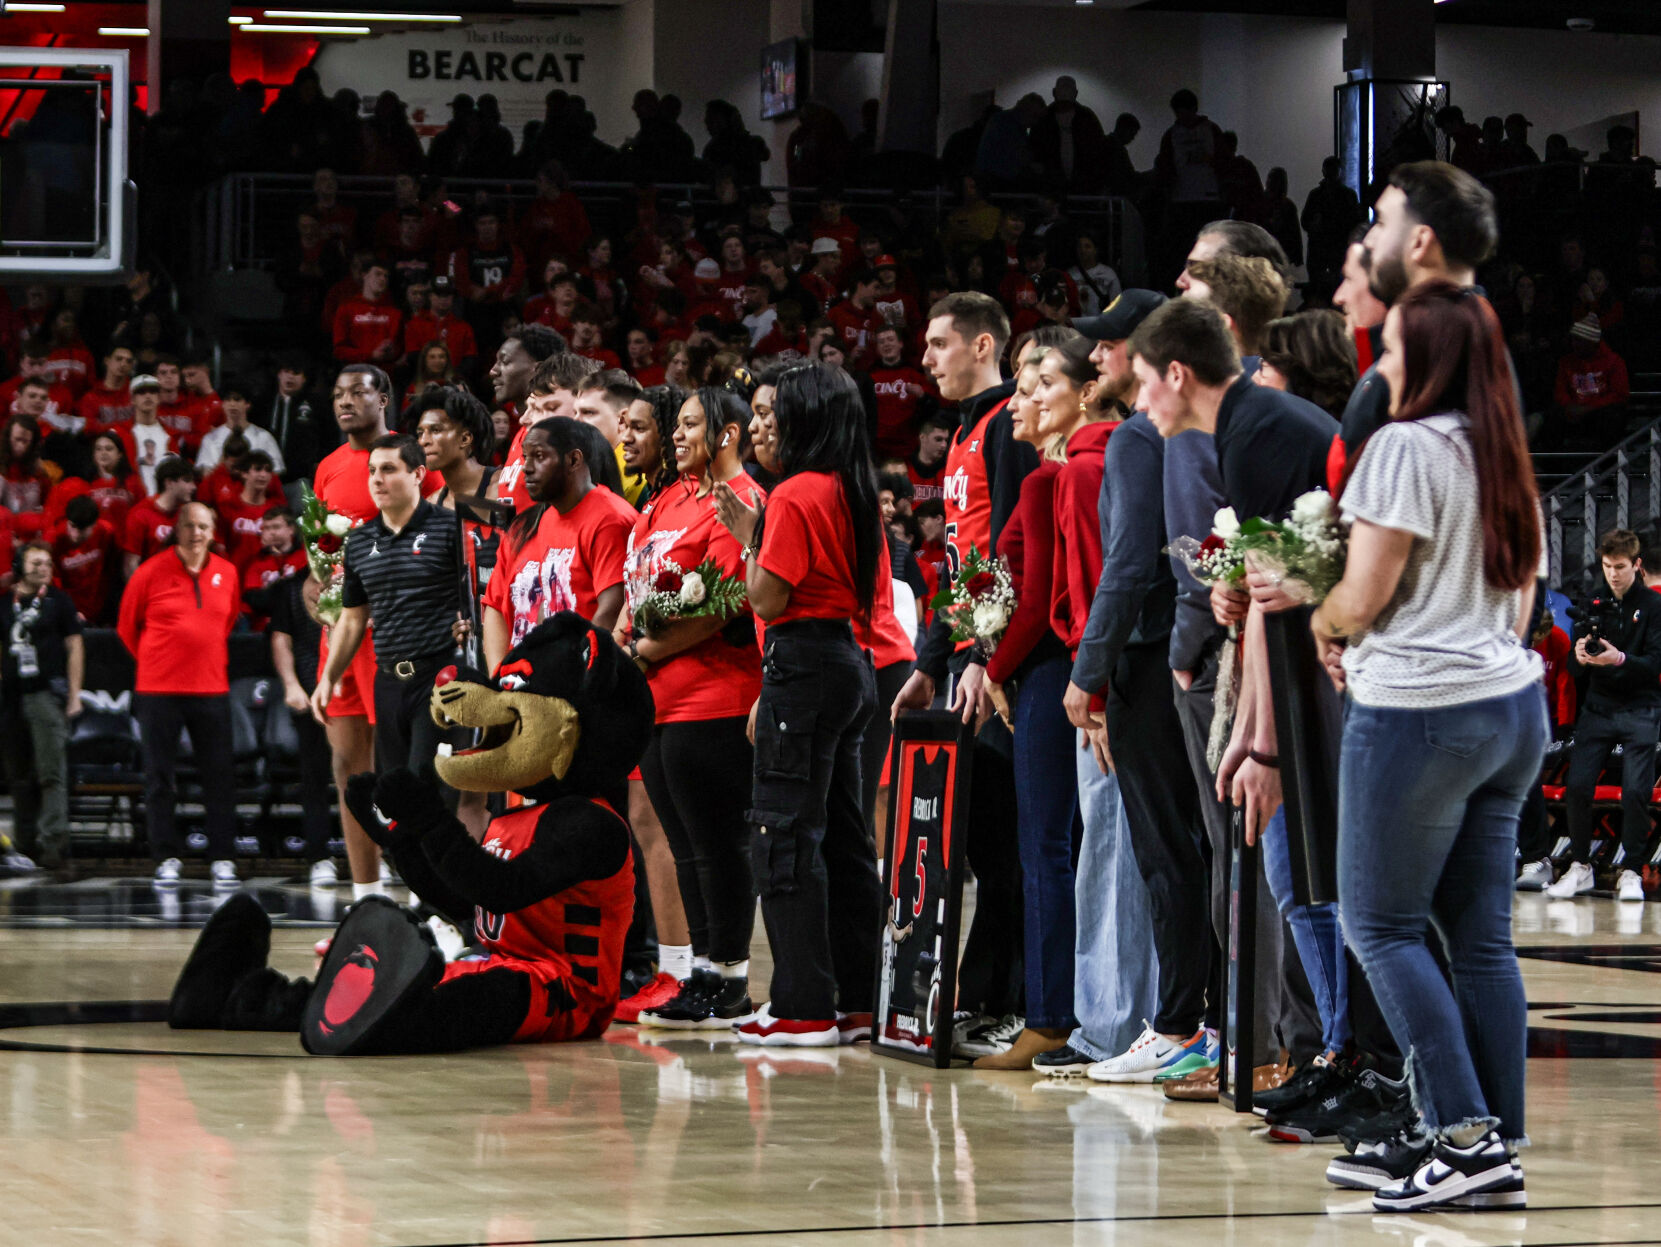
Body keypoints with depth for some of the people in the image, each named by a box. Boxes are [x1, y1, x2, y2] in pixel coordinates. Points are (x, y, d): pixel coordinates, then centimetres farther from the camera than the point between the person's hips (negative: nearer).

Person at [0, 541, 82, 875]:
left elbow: (74, 647, 2)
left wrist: (74, 694, -4)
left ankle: (53, 843, -17)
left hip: (47, 694, -4)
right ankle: (27, 845, 13)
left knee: (51, 773, -12)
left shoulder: (58, 601, 4)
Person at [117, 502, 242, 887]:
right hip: (159, 689, -2)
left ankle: (223, 858, 3)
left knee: (219, 775, -1)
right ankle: (167, 858, 7)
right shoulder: (152, 572, -3)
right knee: (160, 777, 0)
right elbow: (127, 626, 7)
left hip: (212, 687, 2)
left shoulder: (226, 573, 6)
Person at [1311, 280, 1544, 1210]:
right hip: (1514, 704, 8)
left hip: (1420, 714, -8)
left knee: (1382, 925, 0)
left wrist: (1325, 626, 8)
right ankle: (1494, 1151, 7)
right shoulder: (1504, 458, 13)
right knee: (1480, 932, 8)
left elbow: (1363, 595, -14)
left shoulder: (1405, 446, -12)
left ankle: (1464, 1134, -8)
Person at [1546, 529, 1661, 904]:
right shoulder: (1595, 606, 11)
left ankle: (1631, 871, 3)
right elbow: (1574, 669, 10)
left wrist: (1620, 659, -28)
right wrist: (1580, 658, -15)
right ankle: (1580, 867, 7)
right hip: (1598, 707, 3)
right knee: (1577, 787, -6)